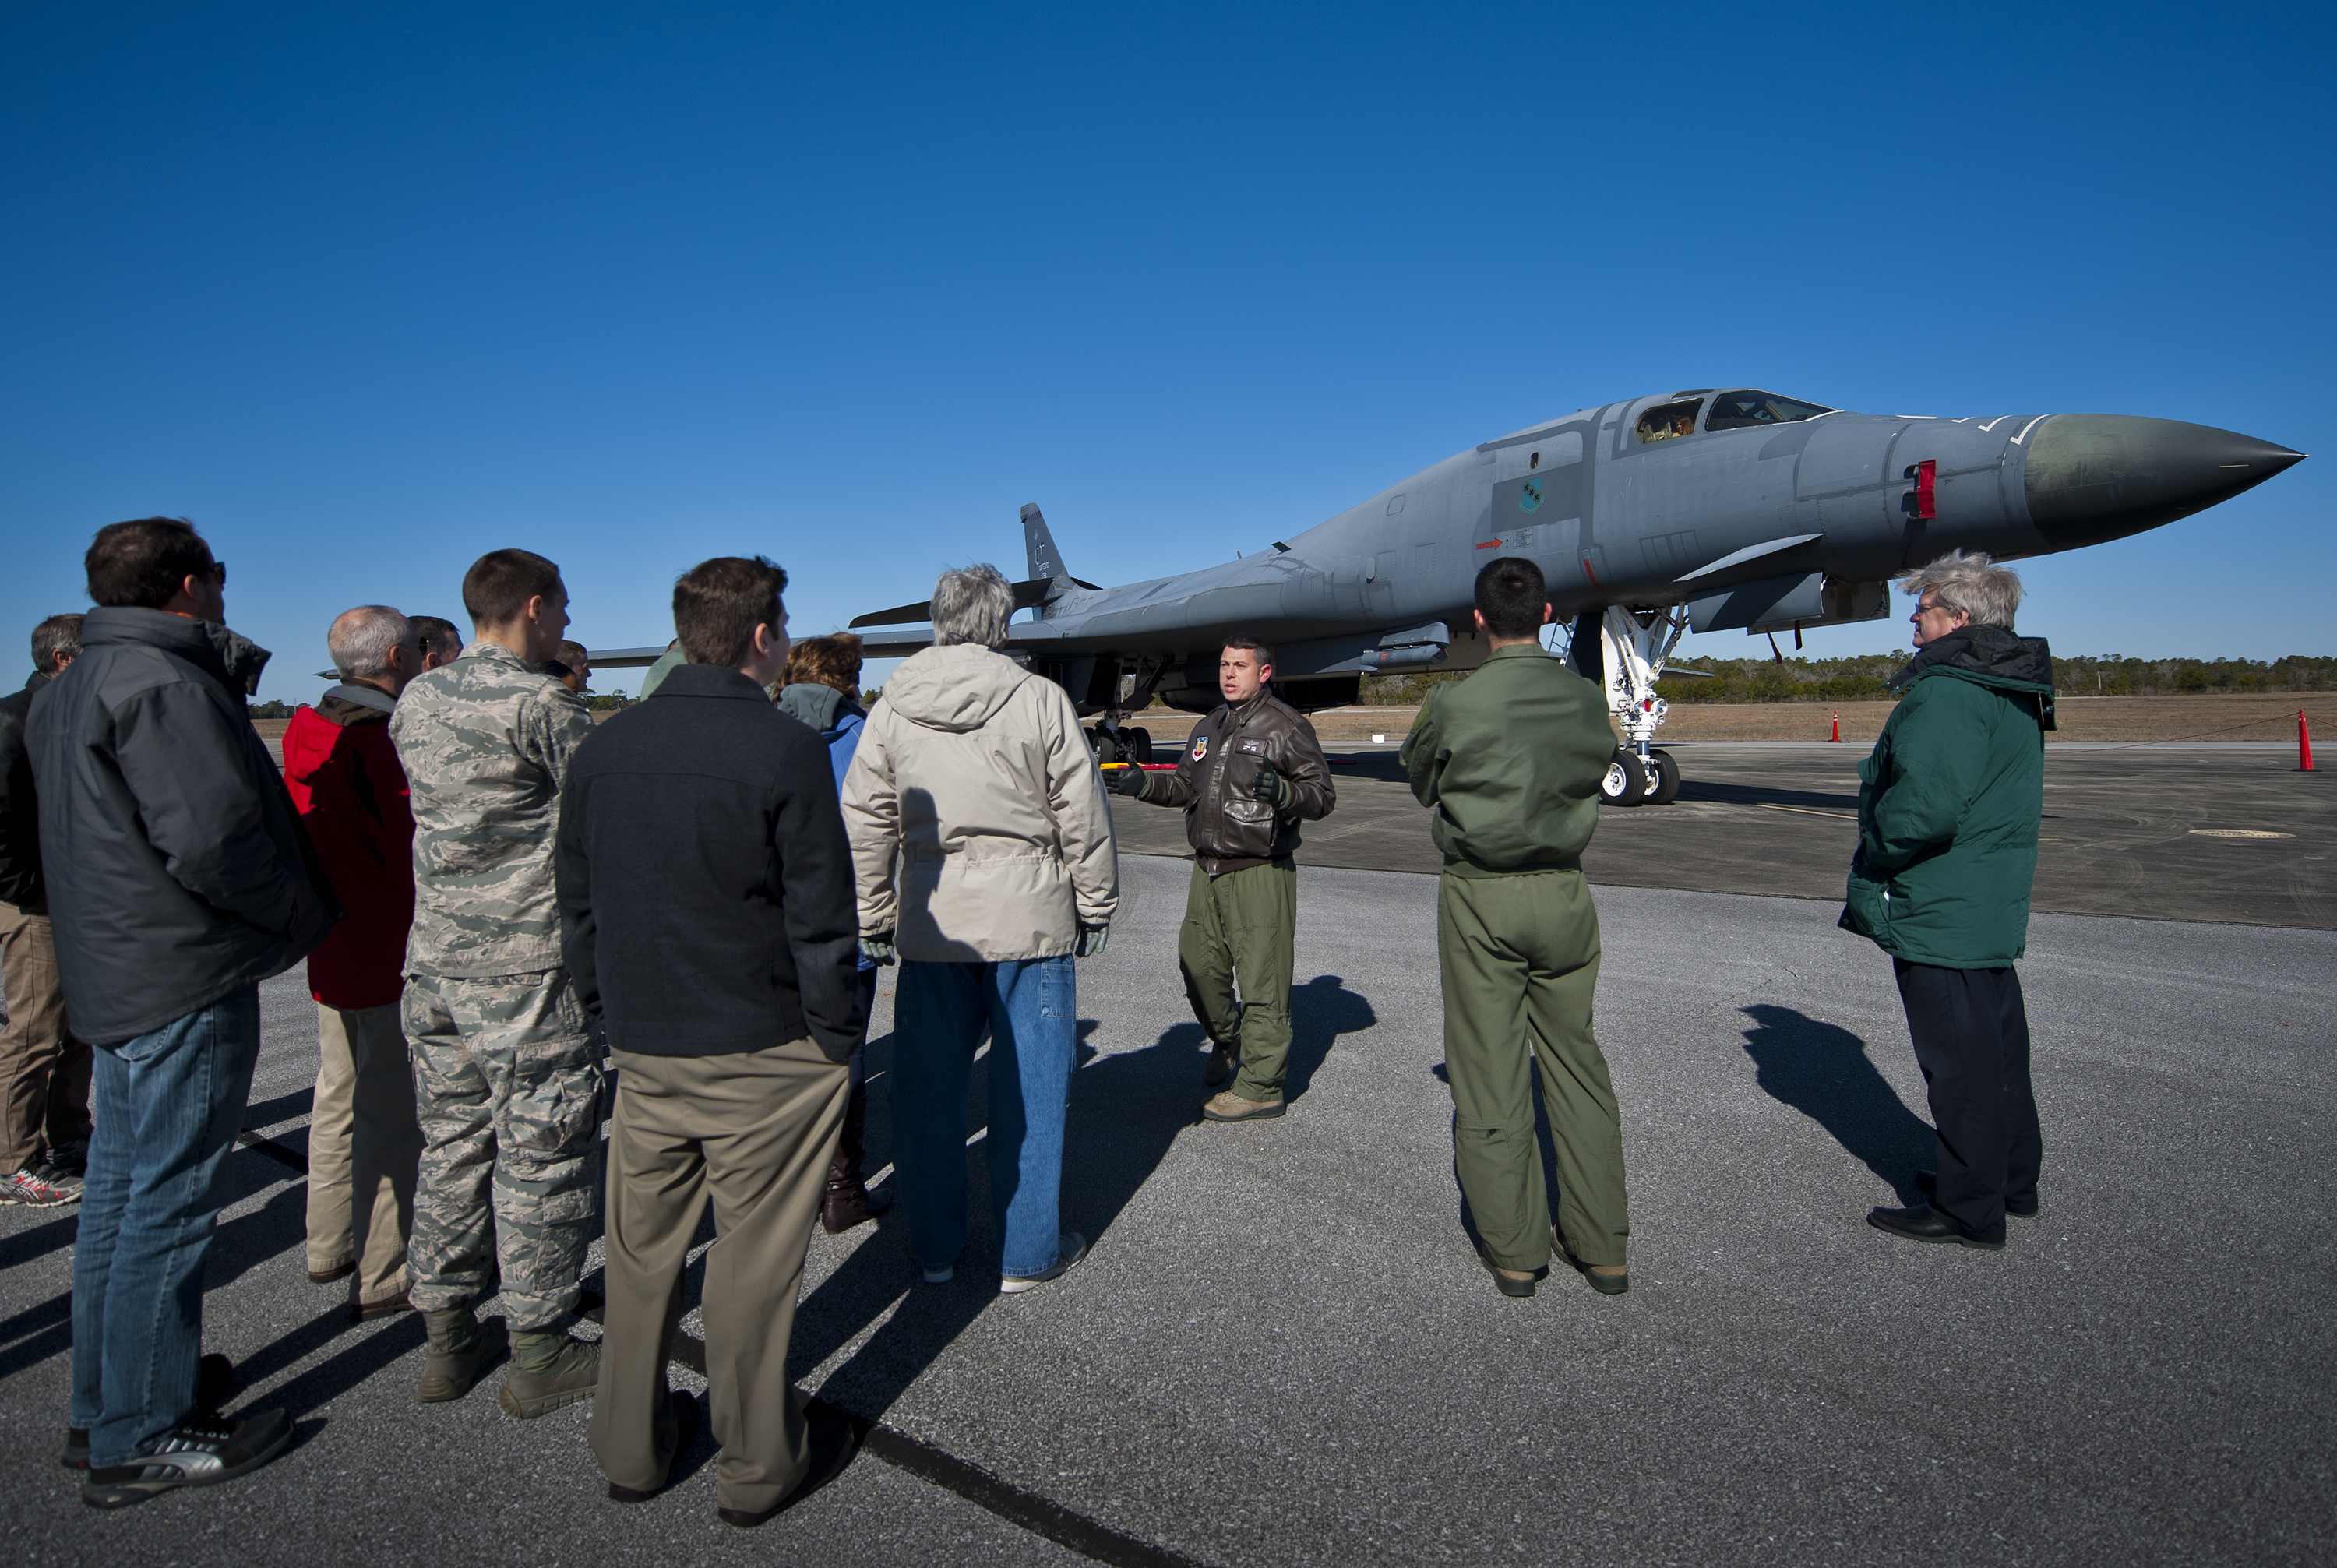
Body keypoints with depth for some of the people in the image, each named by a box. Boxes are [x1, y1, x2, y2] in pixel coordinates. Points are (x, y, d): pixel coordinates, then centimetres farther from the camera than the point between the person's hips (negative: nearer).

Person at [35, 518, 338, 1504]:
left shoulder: (73, 687, 15)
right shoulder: (164, 685, -17)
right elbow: (214, 838, -24)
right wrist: (305, 914, -10)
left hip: (117, 977, 11)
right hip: (186, 982, -10)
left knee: (120, 1193, 18)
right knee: (168, 1206, -2)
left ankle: (101, 1410, 31)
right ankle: (142, 1440, 9)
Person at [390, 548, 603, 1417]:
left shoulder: (415, 701, 9)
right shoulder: (541, 702, -15)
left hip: (435, 956, 8)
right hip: (525, 963, -7)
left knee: (451, 1145, 16)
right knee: (541, 1154, 4)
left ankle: (447, 1340, 28)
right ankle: (540, 1354, 14)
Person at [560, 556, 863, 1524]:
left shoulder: (603, 748, 5)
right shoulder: (786, 751, -14)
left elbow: (577, 906, 11)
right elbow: (821, 919, -14)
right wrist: (840, 1040, -4)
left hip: (642, 1048, 6)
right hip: (763, 1052, -5)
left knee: (640, 1249, 18)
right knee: (754, 1261, 7)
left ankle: (631, 1450, 35)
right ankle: (757, 1469, 23)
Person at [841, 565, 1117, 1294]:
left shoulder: (893, 705, 3)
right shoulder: (1040, 699, -7)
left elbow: (865, 819, 5)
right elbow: (1082, 815, -5)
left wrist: (873, 917, 14)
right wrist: (1095, 905, 7)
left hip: (928, 927, 3)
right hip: (1027, 920, -3)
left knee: (928, 1089, 13)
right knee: (1029, 1088, 8)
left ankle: (934, 1247, 26)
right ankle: (1027, 1252, 19)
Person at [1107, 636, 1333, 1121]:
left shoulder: (1287, 725, -5)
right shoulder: (1209, 728, 17)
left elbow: (1323, 794, -9)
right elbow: (1185, 787, 23)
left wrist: (1282, 793, -28)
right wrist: (1144, 784, 5)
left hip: (1261, 873, -7)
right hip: (1208, 868, 8)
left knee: (1261, 980, -4)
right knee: (1199, 964, 14)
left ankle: (1259, 1087, 5)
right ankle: (1227, 1043, 40)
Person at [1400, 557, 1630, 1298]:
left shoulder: (1455, 703, -13)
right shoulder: (1587, 700, -2)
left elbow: (1420, 778, 4)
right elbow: (1594, 771, 10)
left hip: (1480, 898, -3)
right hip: (1564, 891, 4)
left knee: (1489, 1076, 7)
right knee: (1576, 1065, 14)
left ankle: (1515, 1250, 16)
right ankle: (1602, 1245, 22)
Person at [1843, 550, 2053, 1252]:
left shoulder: (1947, 693, -22)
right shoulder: (2016, 693, 13)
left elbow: (1924, 806, -30)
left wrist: (1874, 856, -13)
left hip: (1940, 914, -10)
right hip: (1996, 908, 10)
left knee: (1959, 1061, 0)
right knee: (1998, 1045, 21)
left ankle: (1969, 1212, 12)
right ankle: (2014, 1181, 36)